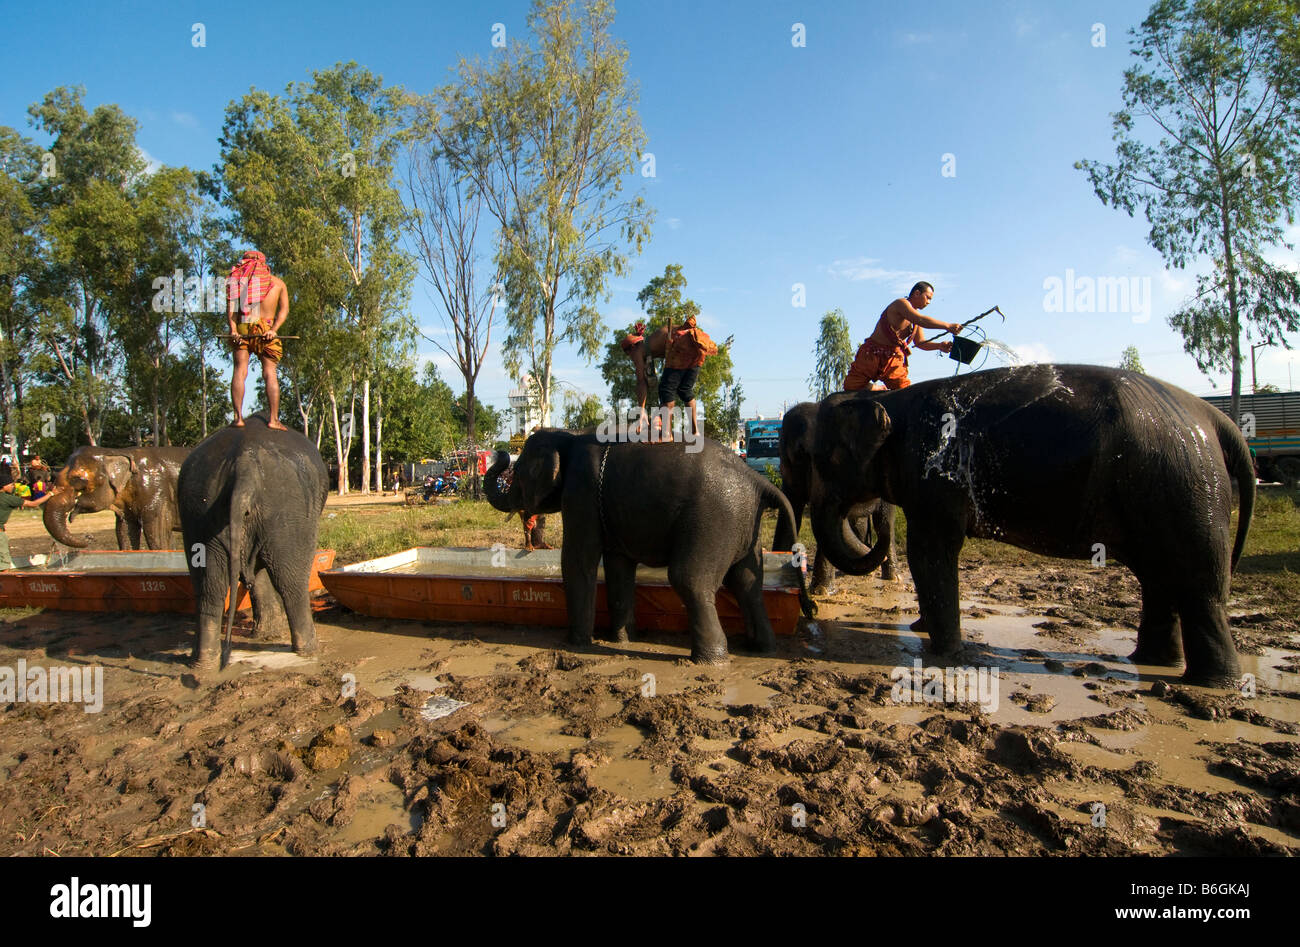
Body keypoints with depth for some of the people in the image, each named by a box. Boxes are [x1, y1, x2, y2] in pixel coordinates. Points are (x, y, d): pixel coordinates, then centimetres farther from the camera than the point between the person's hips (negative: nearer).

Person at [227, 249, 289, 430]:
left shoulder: (236, 279, 13)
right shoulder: (278, 282, 14)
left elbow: (230, 305, -1)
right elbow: (284, 309, 0)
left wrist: (233, 329, -10)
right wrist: (273, 330, -10)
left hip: (241, 328, 1)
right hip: (265, 329, -1)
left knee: (240, 370, 1)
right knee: (270, 373, -1)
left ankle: (238, 417, -7)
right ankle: (274, 419, -7)